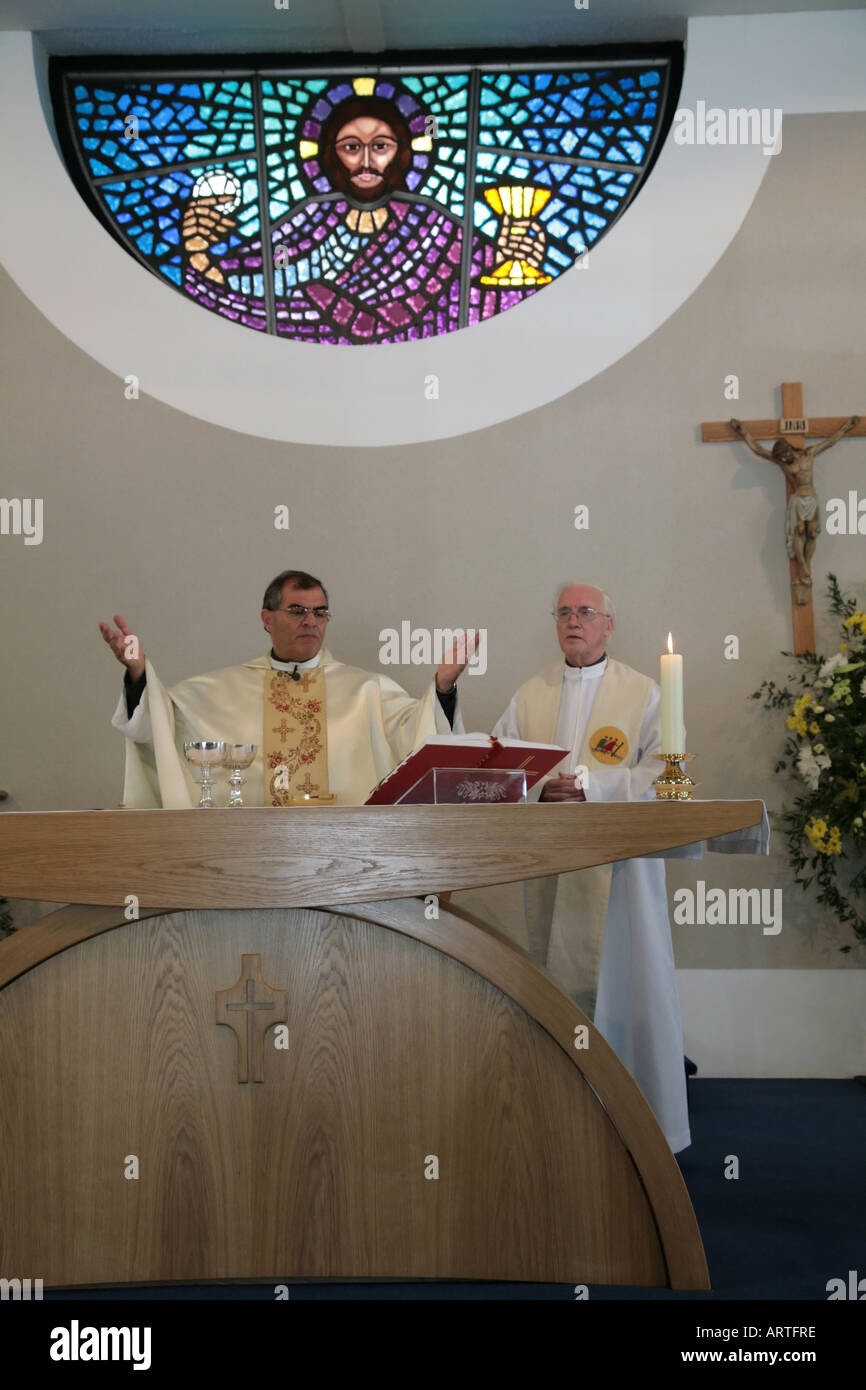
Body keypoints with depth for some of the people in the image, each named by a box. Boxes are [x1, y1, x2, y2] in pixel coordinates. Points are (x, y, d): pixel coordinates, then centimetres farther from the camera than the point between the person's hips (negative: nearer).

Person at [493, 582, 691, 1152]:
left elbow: (662, 769, -5)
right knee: (560, 982, 6)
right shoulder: (531, 693, 13)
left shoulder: (642, 692, 4)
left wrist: (593, 786, -16)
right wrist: (541, 787, -12)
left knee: (626, 978, -2)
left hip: (620, 855, -3)